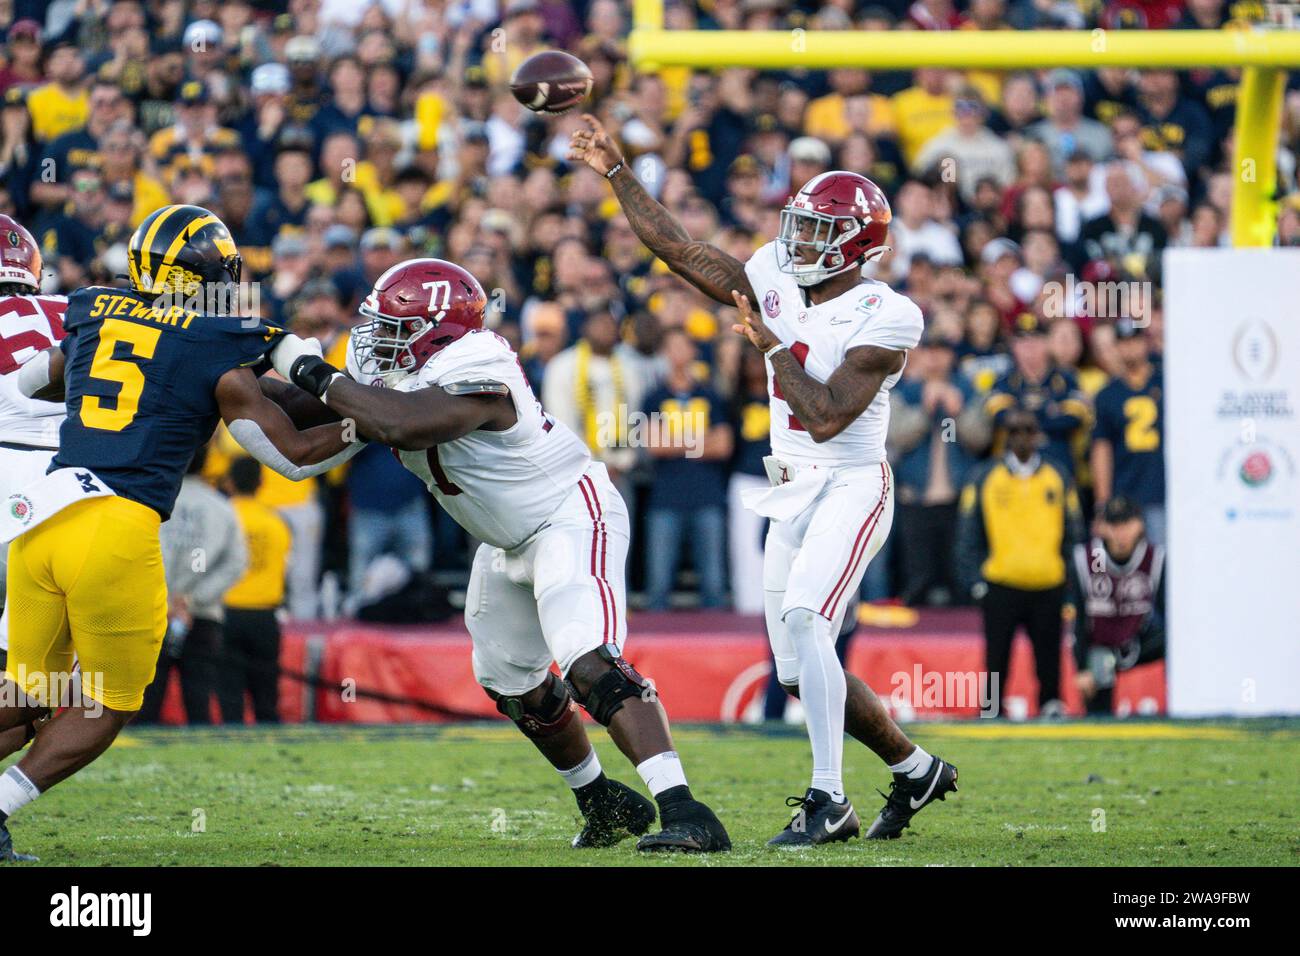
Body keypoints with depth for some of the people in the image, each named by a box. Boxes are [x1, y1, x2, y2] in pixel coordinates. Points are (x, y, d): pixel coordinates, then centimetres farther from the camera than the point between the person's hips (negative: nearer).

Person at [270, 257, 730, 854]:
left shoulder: (472, 375, -29)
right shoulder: (405, 376, -1)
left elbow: (402, 426, -46)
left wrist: (318, 376, -34)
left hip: (570, 519, -11)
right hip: (511, 543, 11)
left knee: (590, 666, -26)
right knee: (512, 680, 20)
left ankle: (684, 814, -33)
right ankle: (604, 805, 36)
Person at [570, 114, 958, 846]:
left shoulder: (884, 318, -15)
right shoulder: (776, 278, 5)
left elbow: (828, 417, -23)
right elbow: (679, 248, 10)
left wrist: (773, 345, -16)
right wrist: (616, 172, 8)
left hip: (852, 484, -8)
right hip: (794, 491, 8)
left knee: (803, 619, -27)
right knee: (802, 672, 9)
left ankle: (829, 800, -27)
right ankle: (917, 769, 28)